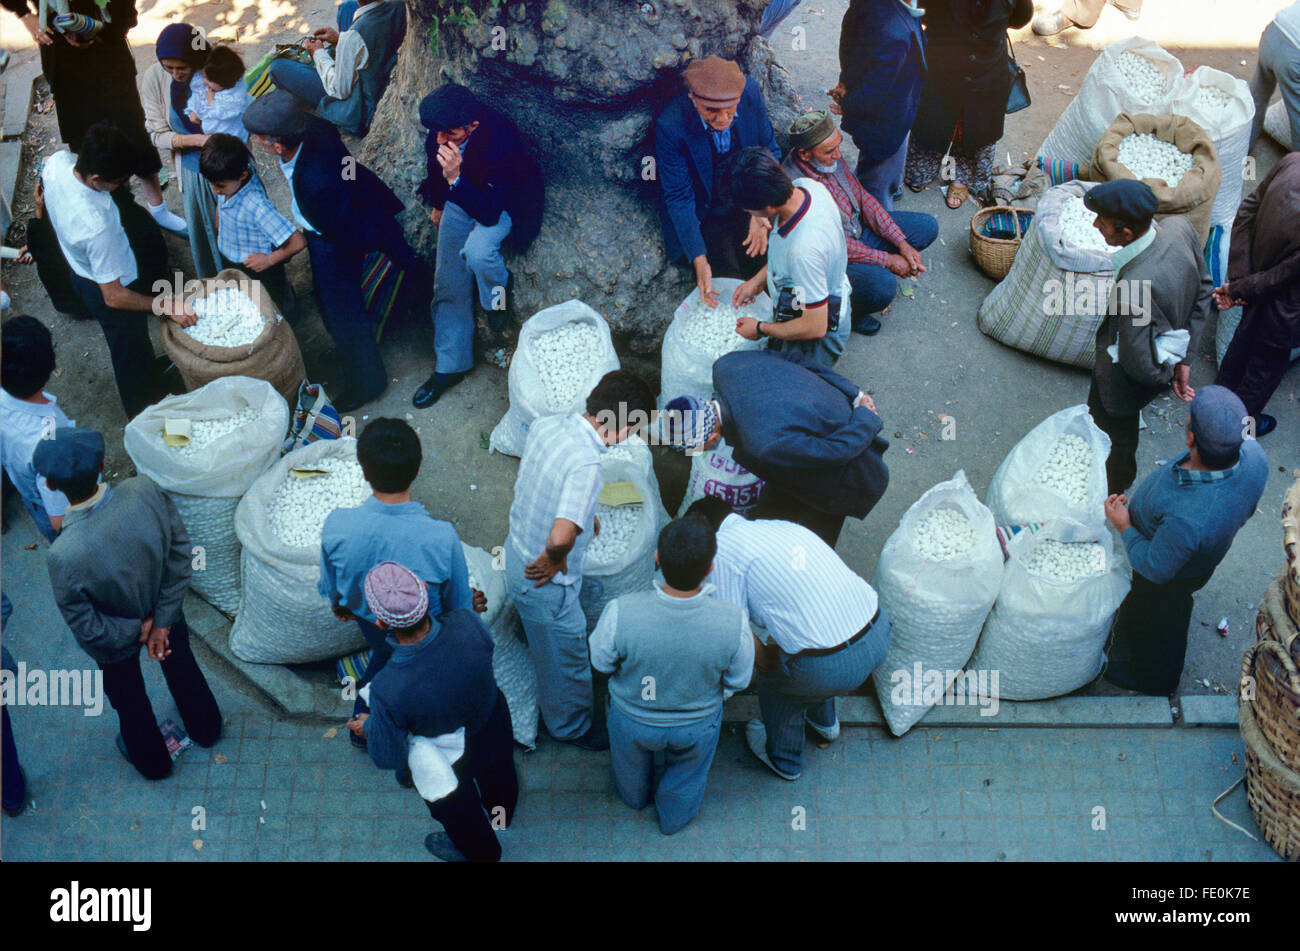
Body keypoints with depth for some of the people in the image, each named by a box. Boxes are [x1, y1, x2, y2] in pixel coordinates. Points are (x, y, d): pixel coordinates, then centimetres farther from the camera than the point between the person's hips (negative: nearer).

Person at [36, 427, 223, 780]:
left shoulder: (63, 557, -42)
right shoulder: (146, 492, -35)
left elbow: (88, 630, -27)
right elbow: (182, 552, -20)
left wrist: (136, 631, -9)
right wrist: (162, 621, -12)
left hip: (116, 642, -2)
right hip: (166, 610, 3)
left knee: (129, 699, 30)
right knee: (182, 669, 34)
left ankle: (152, 760, 59)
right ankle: (206, 728, 63)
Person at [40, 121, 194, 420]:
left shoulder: (57, 161, -24)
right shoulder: (97, 226, -46)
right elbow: (114, 296, -34)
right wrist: (167, 305, -30)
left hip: (81, 270, 8)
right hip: (115, 288, -8)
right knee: (131, 353, 19)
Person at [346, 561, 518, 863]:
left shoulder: (387, 690, -44)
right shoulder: (467, 623, -38)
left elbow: (389, 757, -24)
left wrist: (367, 727, -2)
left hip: (452, 757, -3)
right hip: (495, 727, 3)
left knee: (459, 814, 34)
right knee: (498, 775, 39)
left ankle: (478, 852, 67)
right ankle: (502, 816, 73)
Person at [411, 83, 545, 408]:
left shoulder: (501, 141, -38)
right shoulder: (439, 132, -20)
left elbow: (489, 213, -37)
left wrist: (455, 178, -50)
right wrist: (437, 205, 19)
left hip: (501, 203, -5)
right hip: (458, 200, 5)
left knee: (476, 251, -35)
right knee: (449, 284, 1)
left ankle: (499, 295, 0)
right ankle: (450, 366, 14)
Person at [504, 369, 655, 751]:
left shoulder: (546, 424, -10)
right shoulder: (586, 464, -36)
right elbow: (561, 538, -46)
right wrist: (554, 560, -23)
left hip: (517, 550, 8)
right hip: (544, 579, -8)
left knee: (547, 644, 34)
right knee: (567, 656, 20)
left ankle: (555, 709, 60)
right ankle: (572, 726, 46)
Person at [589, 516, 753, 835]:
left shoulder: (620, 613, -38)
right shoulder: (733, 621, -35)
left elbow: (601, 662, -17)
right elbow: (738, 680, -16)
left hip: (632, 717, 1)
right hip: (696, 726, 0)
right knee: (687, 773, 36)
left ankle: (635, 797, 69)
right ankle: (675, 818, 64)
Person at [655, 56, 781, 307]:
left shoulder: (751, 93, -16)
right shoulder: (670, 125, -25)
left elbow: (770, 152, 0)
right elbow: (678, 198, -17)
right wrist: (698, 259, -26)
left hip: (748, 206, 3)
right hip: (704, 217, -3)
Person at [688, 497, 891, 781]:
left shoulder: (724, 549, -7)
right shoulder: (778, 525, 16)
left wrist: (762, 657, 12)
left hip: (835, 667, -7)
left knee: (773, 679, 25)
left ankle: (785, 761, 50)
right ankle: (823, 723, 63)